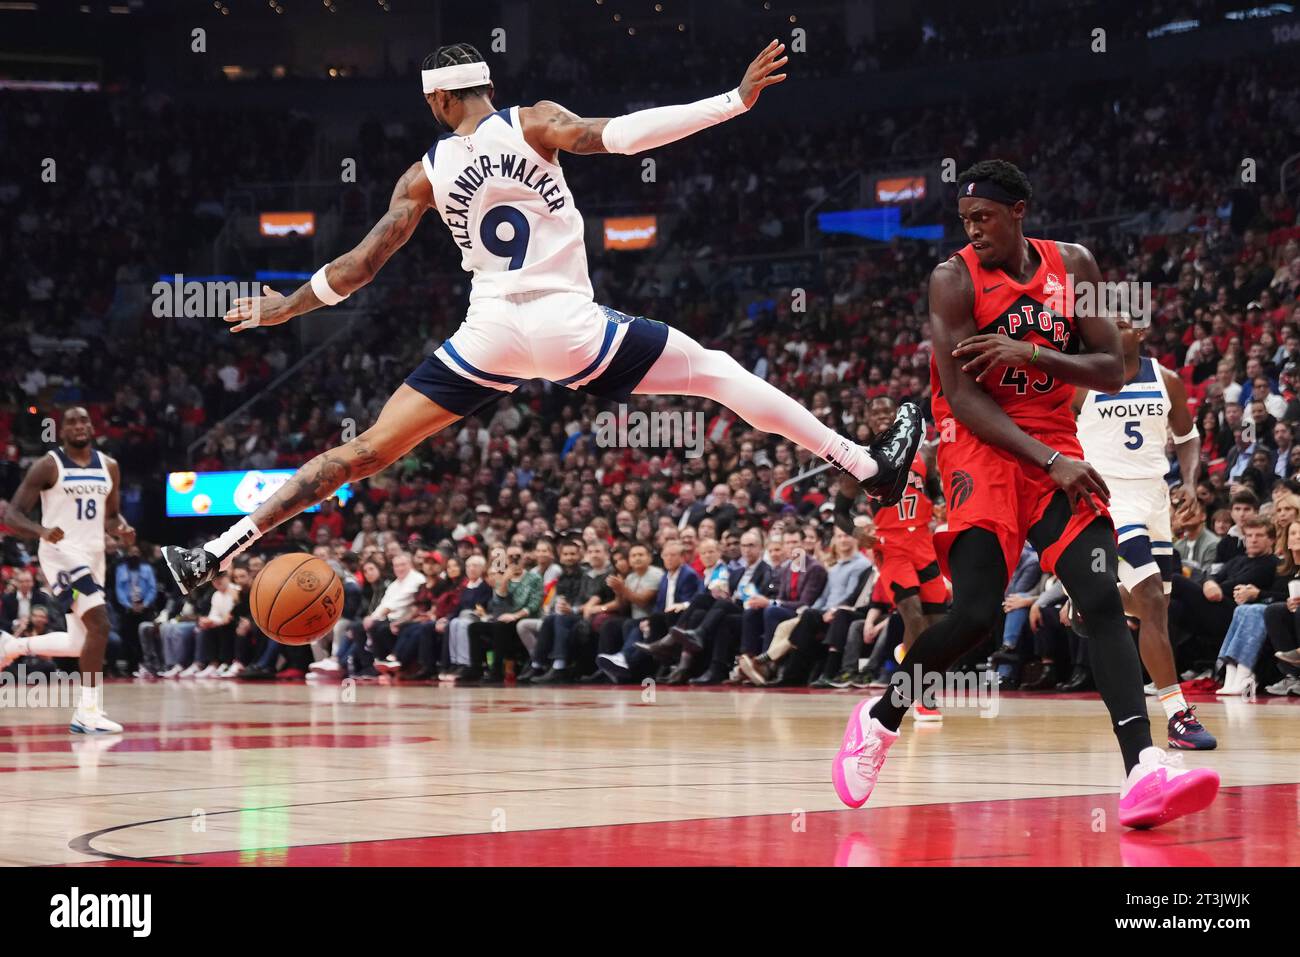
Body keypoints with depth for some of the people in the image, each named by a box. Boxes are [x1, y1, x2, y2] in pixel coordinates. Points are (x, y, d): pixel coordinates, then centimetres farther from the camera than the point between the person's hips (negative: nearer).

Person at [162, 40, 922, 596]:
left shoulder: (428, 173, 6)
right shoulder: (530, 125, -3)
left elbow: (362, 265, 8)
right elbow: (614, 136, -19)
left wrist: (286, 308, 24)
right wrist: (735, 100, -21)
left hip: (491, 340, 2)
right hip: (570, 328, -2)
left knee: (368, 451, 8)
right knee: (717, 372, 10)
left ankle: (218, 554, 3)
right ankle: (871, 467, 7)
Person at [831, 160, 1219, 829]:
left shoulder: (1073, 266, 5)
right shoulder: (954, 280, -8)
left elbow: (1112, 373, 3)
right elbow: (962, 398, -14)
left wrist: (1032, 354, -15)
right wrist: (1050, 463, -21)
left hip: (1055, 447, 4)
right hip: (979, 445, -4)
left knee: (1103, 600, -14)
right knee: (975, 612, -19)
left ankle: (1144, 773, -25)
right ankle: (878, 719, 7)